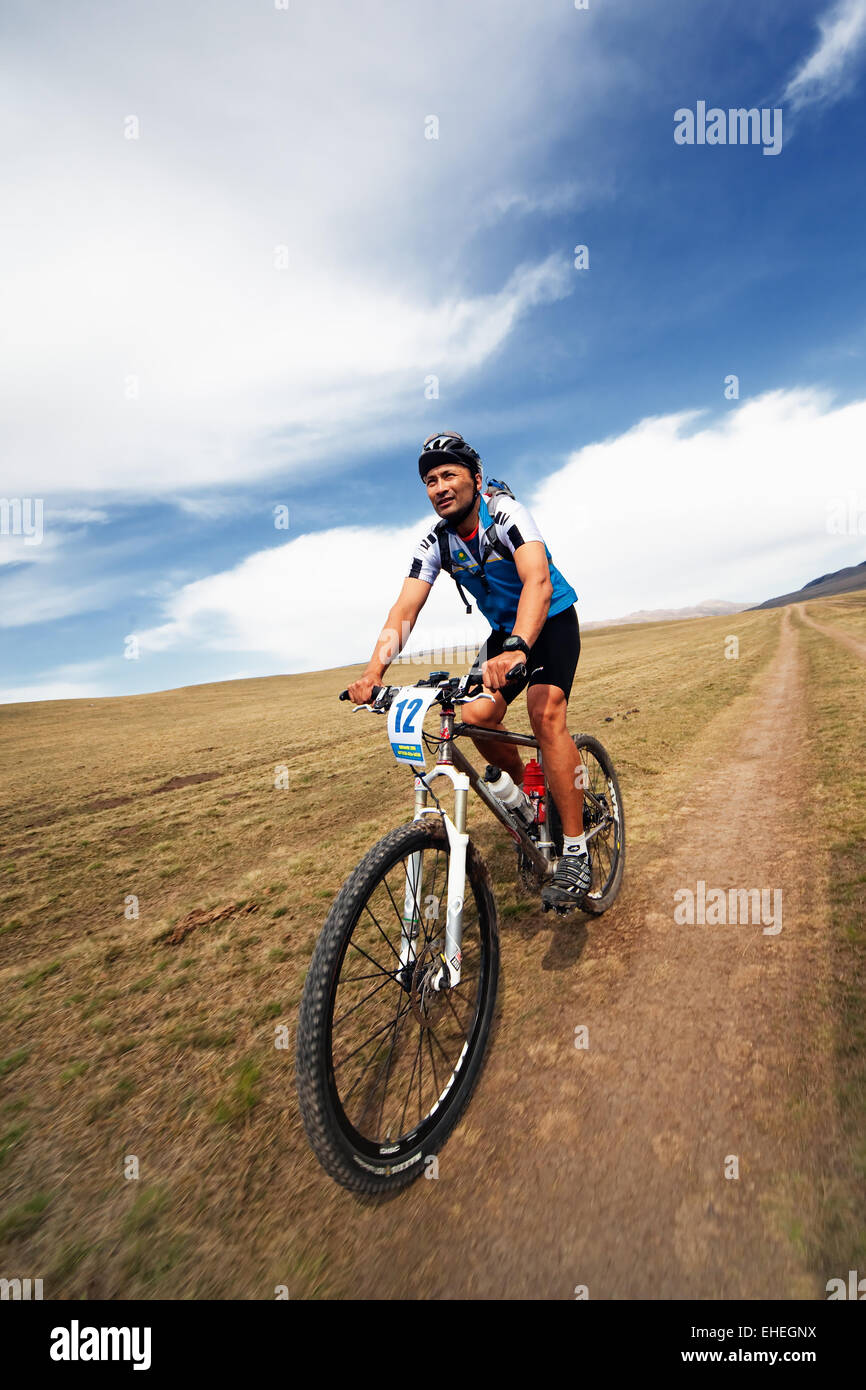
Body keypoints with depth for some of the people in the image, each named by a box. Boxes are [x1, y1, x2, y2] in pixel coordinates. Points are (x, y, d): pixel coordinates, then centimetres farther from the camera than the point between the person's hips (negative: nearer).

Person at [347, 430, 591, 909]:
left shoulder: (505, 512, -23)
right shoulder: (435, 545, -9)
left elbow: (538, 581, -40)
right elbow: (405, 609, -19)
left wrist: (516, 650, -57)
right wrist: (374, 671, -35)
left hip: (552, 621, -5)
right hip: (504, 630, 5)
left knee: (545, 714, -26)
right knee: (476, 716, -14)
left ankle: (575, 851, -17)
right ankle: (524, 786, 16)